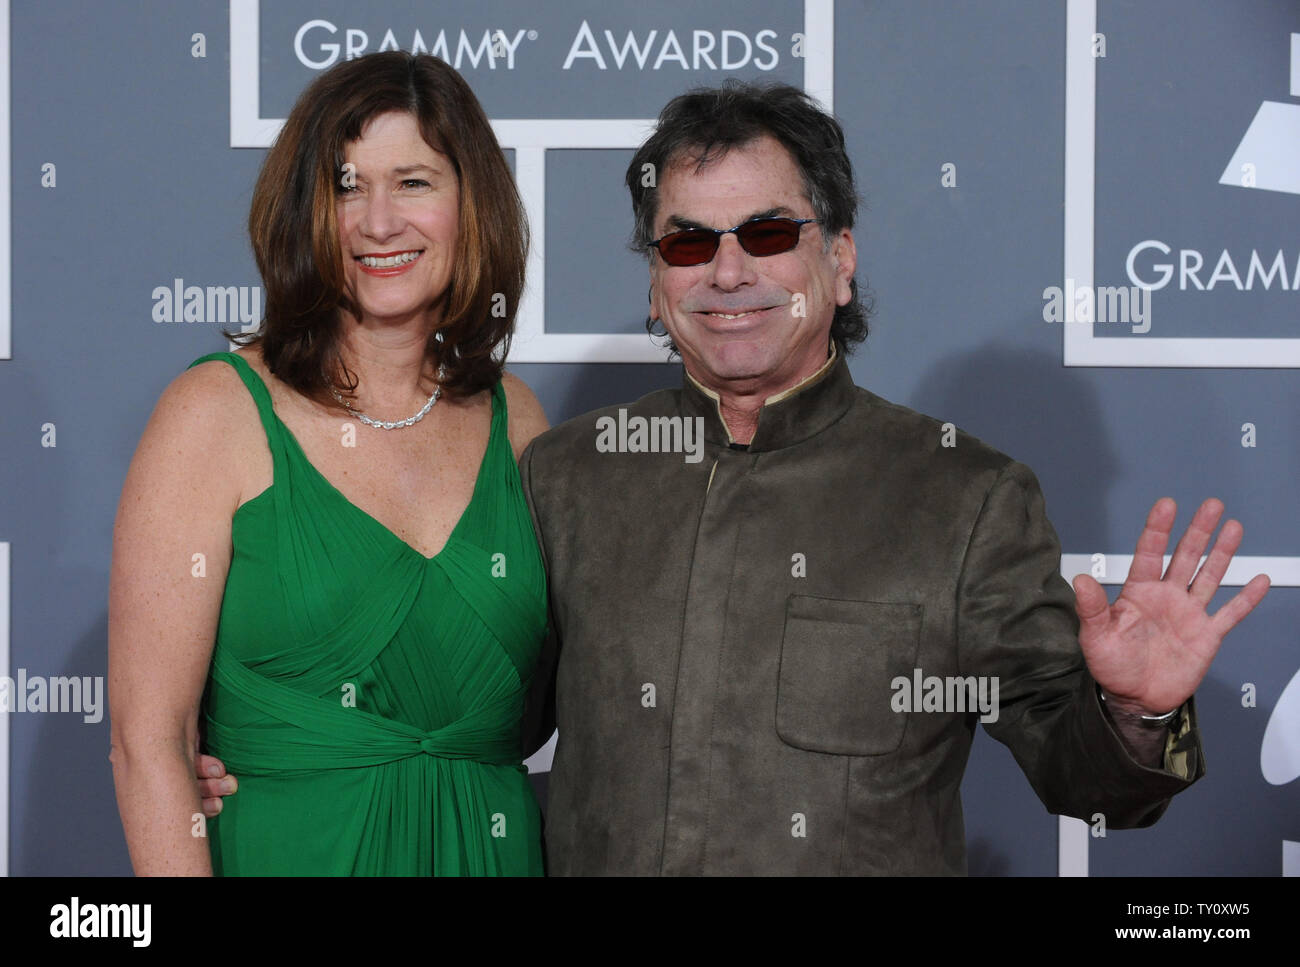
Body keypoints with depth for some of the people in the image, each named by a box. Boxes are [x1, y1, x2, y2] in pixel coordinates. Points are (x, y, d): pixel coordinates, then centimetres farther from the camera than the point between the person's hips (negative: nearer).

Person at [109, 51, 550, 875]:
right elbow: (148, 742, -12)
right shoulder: (218, 412, -9)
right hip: (286, 852, -3)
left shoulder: (515, 420, 3)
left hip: (496, 848, 4)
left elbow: (548, 696, 11)